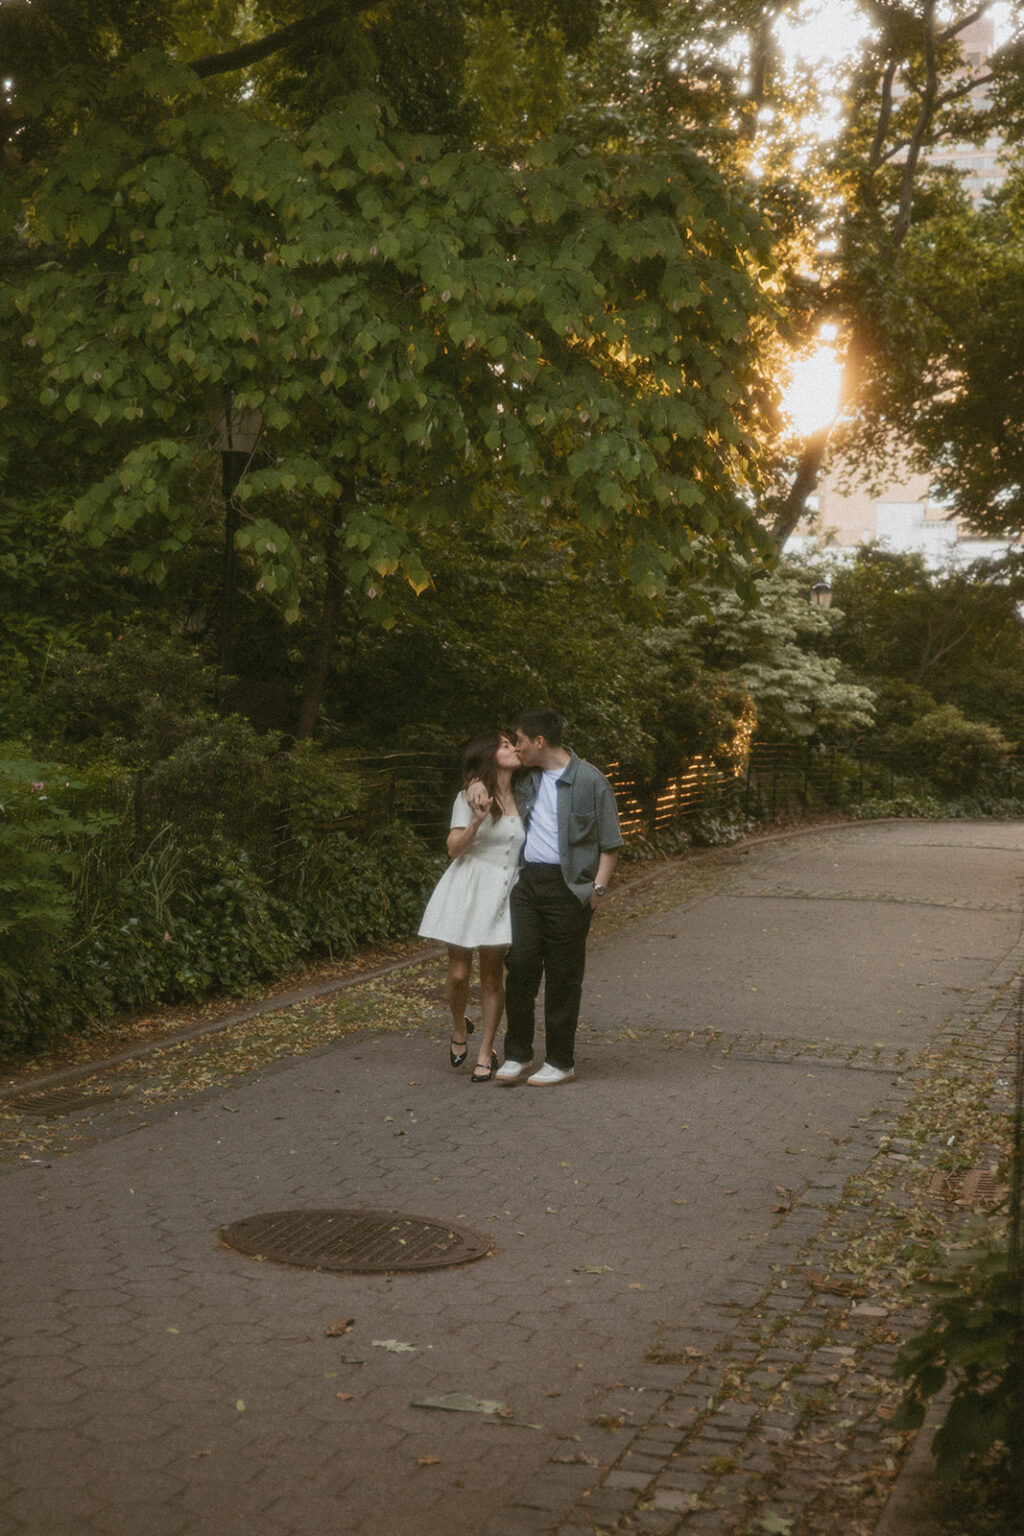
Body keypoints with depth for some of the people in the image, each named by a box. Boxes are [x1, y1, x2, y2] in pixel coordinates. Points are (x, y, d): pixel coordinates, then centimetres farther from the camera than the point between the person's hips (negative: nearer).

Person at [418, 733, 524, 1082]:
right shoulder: (471, 796, 0)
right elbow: (454, 848, -6)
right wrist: (477, 821, -20)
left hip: (503, 895, 3)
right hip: (467, 890, -3)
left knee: (492, 977, 3)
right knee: (458, 973, -2)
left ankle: (486, 1054, 12)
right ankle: (459, 1029, 28)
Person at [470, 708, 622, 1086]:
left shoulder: (590, 780, -5)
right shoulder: (526, 778, 12)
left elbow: (610, 842, -3)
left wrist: (598, 887, -11)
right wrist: (479, 784, 11)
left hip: (568, 887, -5)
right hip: (527, 881, 5)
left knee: (563, 976, 1)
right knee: (520, 965, -1)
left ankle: (560, 1062, 11)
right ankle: (517, 1054, 11)